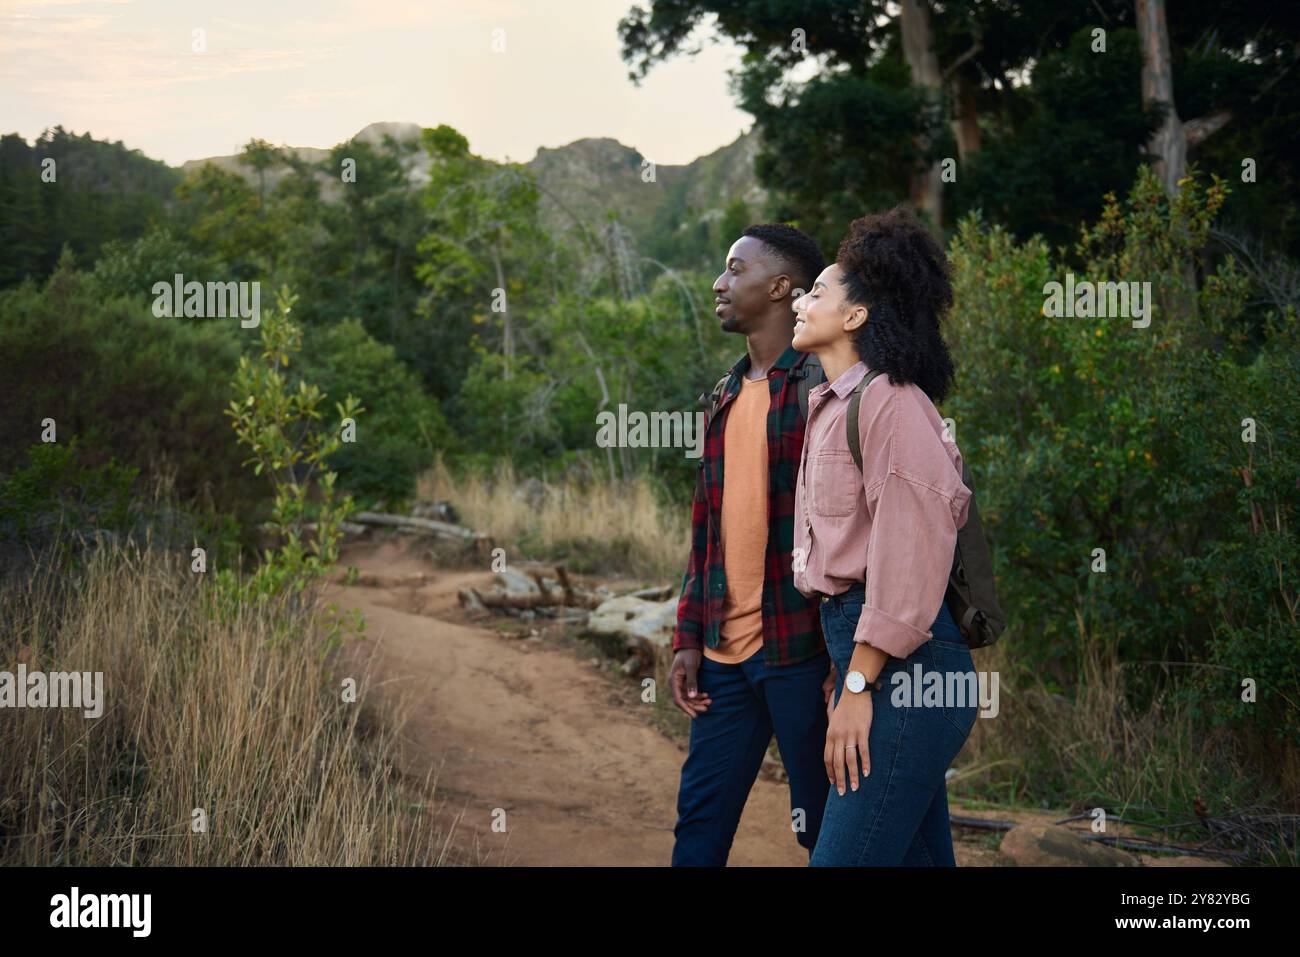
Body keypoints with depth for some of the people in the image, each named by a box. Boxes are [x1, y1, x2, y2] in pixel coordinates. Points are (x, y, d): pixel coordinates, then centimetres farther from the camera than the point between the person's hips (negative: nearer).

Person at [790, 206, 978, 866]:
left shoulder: (891, 402, -10)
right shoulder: (831, 405, 20)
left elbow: (911, 556, -18)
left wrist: (858, 686, -18)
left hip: (901, 662, -10)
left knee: (843, 856, -12)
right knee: (917, 856, 12)